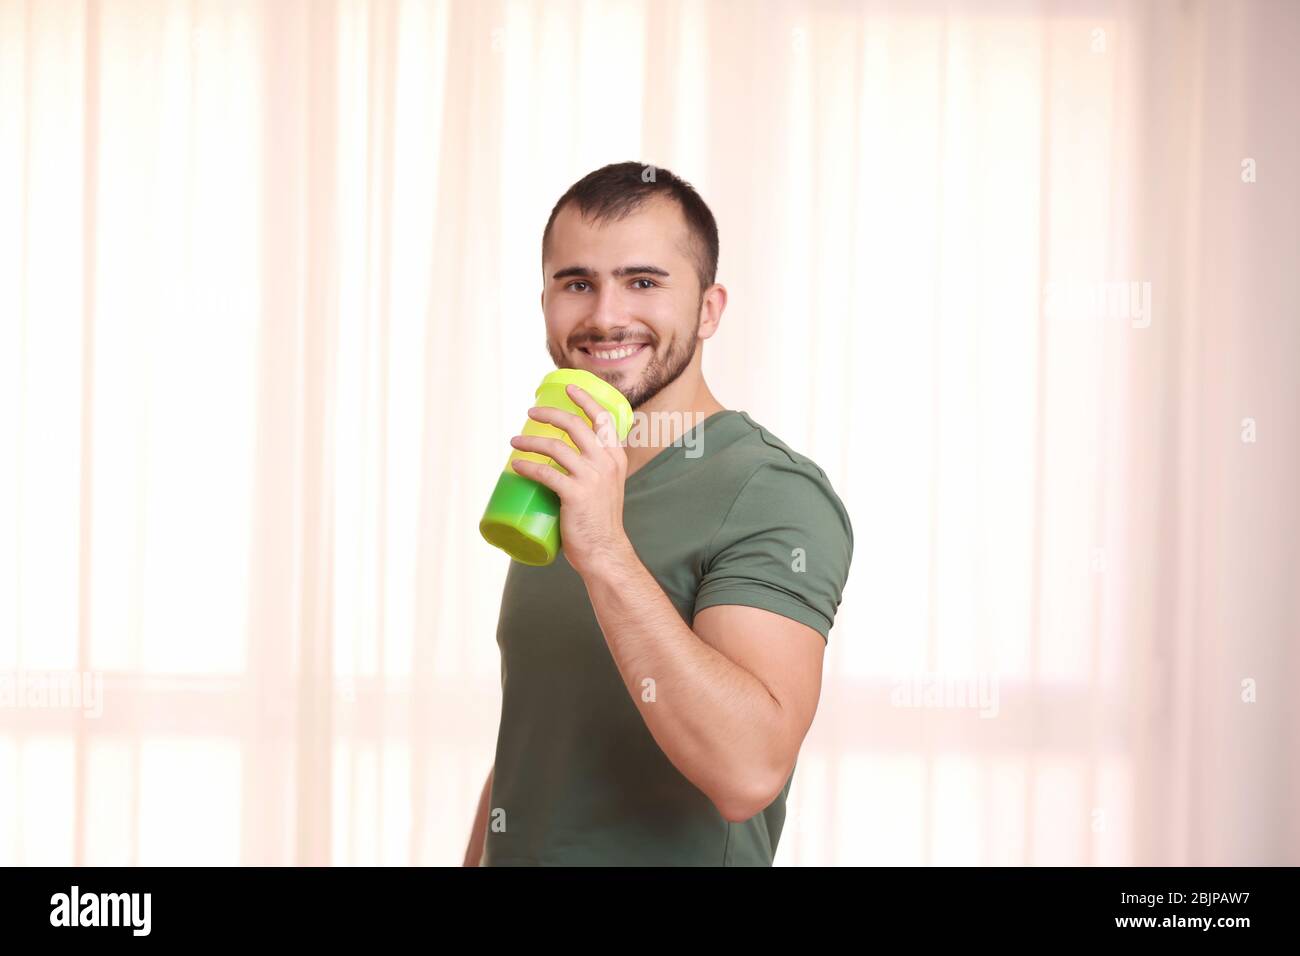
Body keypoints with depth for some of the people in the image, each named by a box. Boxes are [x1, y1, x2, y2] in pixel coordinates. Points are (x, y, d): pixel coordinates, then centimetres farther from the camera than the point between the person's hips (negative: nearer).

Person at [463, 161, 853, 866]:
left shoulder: (775, 497, -19)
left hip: (684, 853, -7)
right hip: (520, 854, 7)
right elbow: (523, 745, 12)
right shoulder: (557, 487, 6)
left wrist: (606, 555, -36)